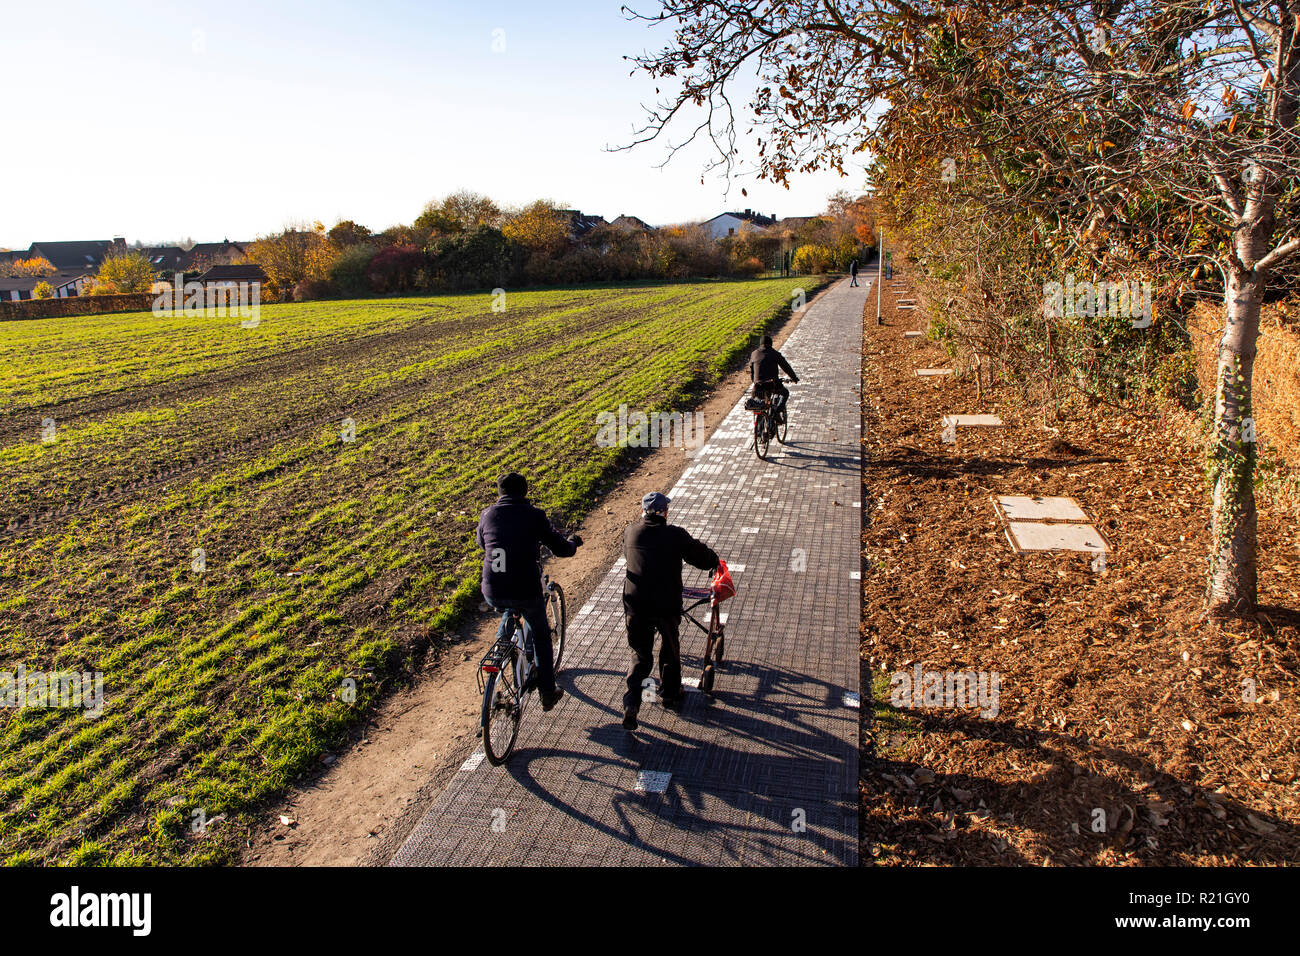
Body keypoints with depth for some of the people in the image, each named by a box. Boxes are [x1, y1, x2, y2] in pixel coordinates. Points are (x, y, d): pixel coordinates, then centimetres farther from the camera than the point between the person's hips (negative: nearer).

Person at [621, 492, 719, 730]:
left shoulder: (631, 532, 1)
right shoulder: (676, 535, -6)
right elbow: (706, 560, 1)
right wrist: (713, 560, 25)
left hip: (636, 605, 2)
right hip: (667, 605, -2)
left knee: (640, 654, 14)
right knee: (670, 650, 22)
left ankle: (631, 701, -3)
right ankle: (670, 694, 36)